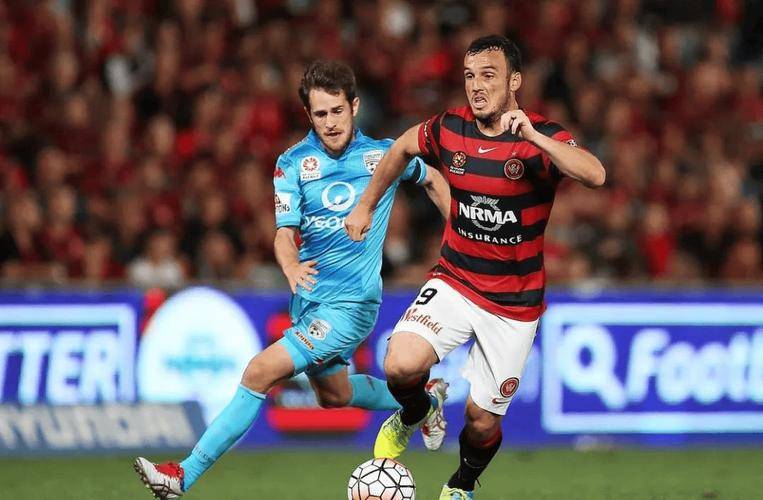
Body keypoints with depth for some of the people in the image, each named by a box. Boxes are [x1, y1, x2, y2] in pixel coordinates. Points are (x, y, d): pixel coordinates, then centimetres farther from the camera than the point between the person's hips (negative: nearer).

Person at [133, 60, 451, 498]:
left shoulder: (384, 154, -6)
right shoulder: (294, 163, -2)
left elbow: (433, 179, 15)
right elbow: (285, 233, -9)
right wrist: (291, 266, -32)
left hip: (351, 302, -5)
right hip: (308, 297, 5)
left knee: (261, 373, -18)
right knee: (333, 394, 24)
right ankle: (425, 398, 50)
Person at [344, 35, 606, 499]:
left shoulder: (542, 138, -16)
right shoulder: (450, 129, -5)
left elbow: (595, 174, -35)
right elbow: (402, 147, 18)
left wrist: (531, 135, -45)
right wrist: (366, 206, 23)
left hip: (515, 302, -2)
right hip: (455, 282, 2)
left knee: (482, 420, 4)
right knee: (402, 365, -25)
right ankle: (412, 416, 11)